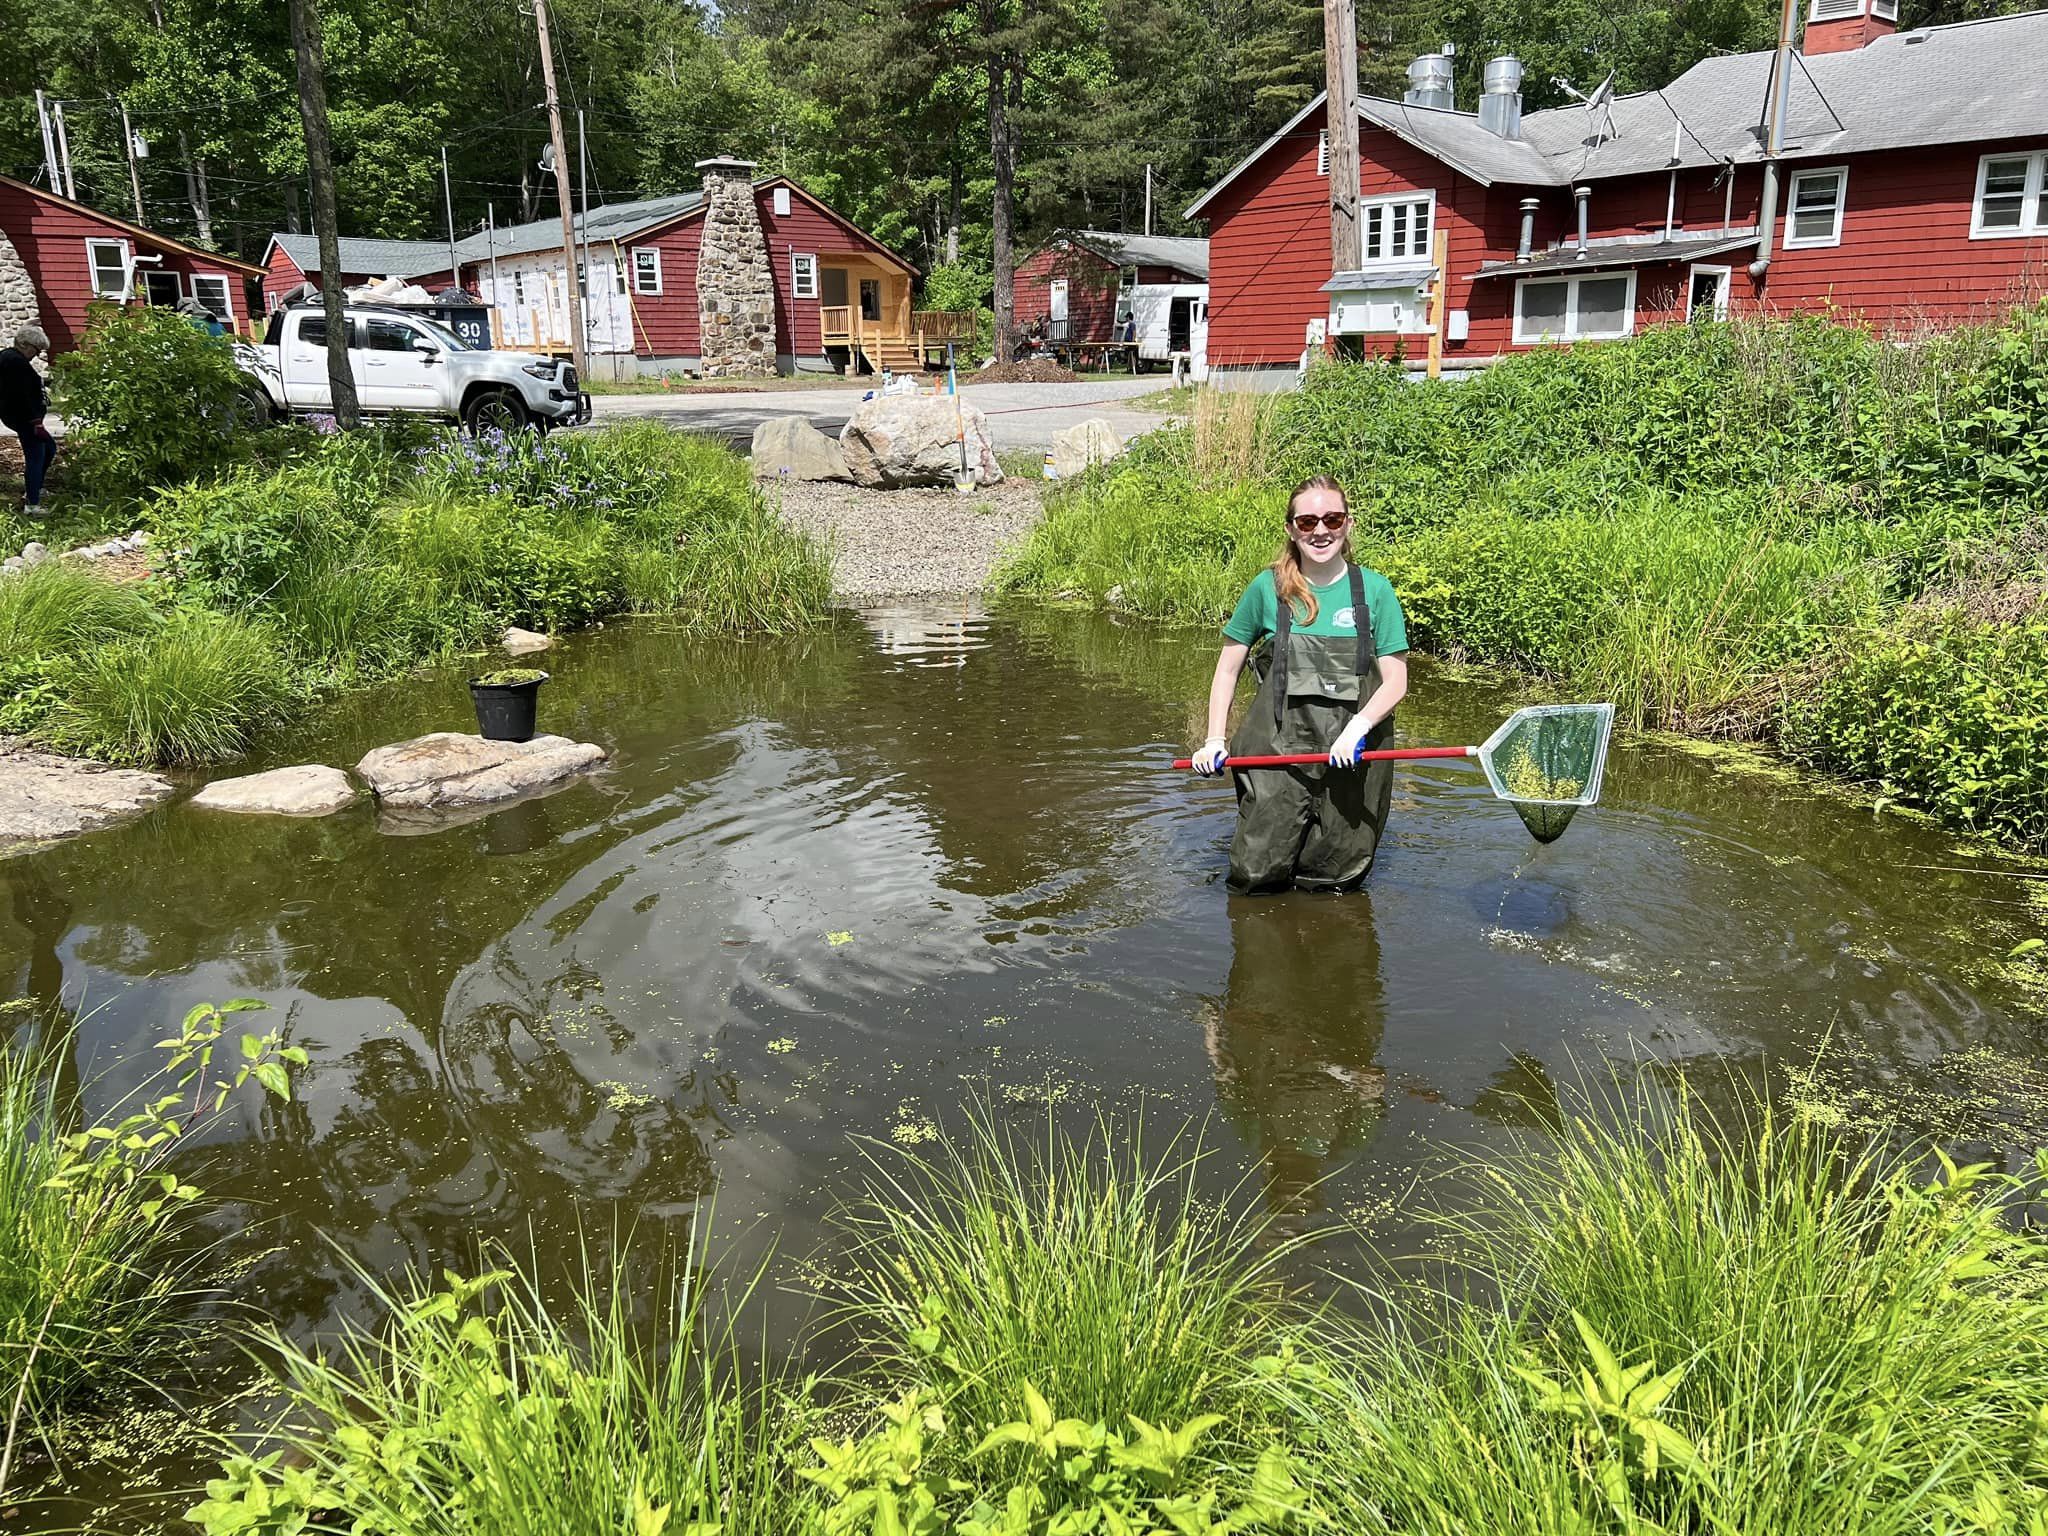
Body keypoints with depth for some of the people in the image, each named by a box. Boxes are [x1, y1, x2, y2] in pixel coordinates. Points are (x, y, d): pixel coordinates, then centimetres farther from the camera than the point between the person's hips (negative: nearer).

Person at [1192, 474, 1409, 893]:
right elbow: (1228, 668, 9)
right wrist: (1214, 740, 2)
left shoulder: (1374, 589, -1)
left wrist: (1358, 726, -19)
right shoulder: (1268, 587, 0)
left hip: (1353, 753, 0)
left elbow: (1395, 682, -2)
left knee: (1337, 880, 7)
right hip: (1277, 749, 0)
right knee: (1256, 877, -1)